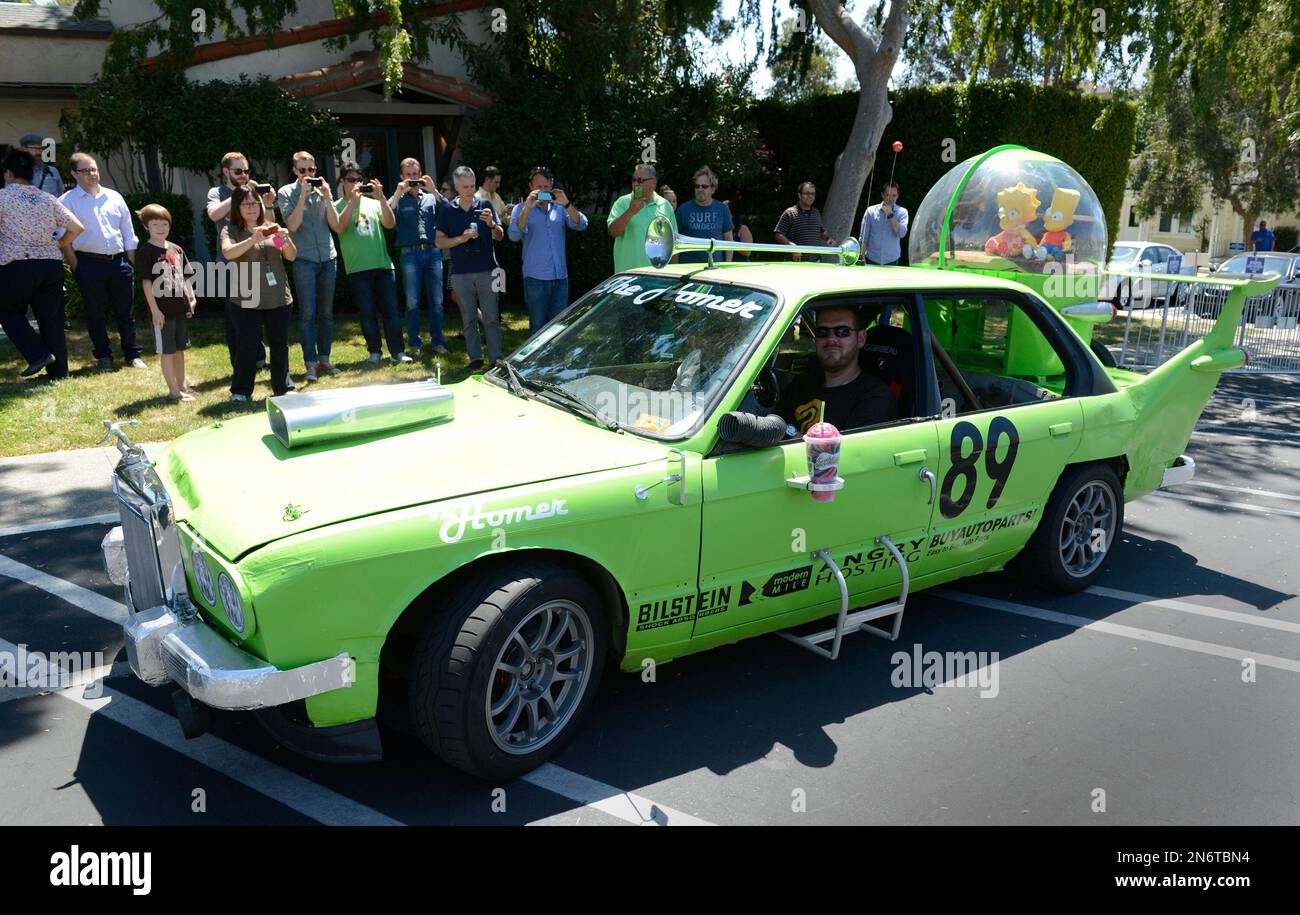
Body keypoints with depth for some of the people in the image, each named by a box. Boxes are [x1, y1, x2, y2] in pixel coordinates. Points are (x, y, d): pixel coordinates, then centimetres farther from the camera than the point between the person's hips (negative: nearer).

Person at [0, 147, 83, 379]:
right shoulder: (48, 199, 10)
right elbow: (76, 227, 8)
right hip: (51, 263, 4)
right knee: (51, 318, 7)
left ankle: (38, 353, -4)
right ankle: (59, 370, 8)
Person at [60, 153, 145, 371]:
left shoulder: (114, 197, 12)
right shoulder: (67, 201, 1)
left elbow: (128, 232, 14)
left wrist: (130, 263, 8)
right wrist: (75, 266, -9)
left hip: (119, 261, 3)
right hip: (89, 263, -2)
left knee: (125, 311, 7)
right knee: (95, 314, 5)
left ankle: (132, 355, 15)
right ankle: (103, 357, 14)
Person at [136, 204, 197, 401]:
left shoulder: (176, 249, 10)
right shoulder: (145, 251, -8)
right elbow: (146, 282, -11)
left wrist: (191, 299, 7)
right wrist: (155, 310, -15)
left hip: (181, 308, 6)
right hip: (162, 309, -6)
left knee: (180, 349, 15)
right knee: (167, 351, -1)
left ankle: (182, 385, 26)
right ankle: (173, 390, 4)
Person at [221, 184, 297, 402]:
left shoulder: (272, 228, 11)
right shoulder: (231, 231, 2)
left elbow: (291, 256, 5)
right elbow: (228, 252, -19)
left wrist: (287, 239, -16)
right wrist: (253, 239, -33)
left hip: (279, 298, 3)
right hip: (247, 300, -3)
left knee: (279, 345, 8)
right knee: (246, 346, -3)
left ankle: (284, 388, 20)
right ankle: (240, 391, 8)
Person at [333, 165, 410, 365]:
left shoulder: (373, 203, 10)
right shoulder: (338, 206, 4)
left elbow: (390, 224, -3)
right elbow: (339, 228, -14)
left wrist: (381, 198, -14)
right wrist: (352, 201, -17)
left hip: (383, 265, 2)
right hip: (357, 268, -2)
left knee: (391, 309, 0)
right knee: (367, 312, 1)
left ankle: (398, 352, 4)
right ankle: (375, 352, 11)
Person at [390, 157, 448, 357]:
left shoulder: (431, 197, 15)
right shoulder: (399, 198, 10)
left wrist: (433, 190, -8)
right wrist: (398, 194, -11)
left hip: (433, 252, 2)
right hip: (410, 254, -2)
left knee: (436, 301, 3)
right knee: (412, 302, -1)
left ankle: (437, 342, 12)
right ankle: (414, 344, 7)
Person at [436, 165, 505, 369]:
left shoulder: (485, 206, 5)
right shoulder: (447, 211, 6)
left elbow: (500, 236, 7)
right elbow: (439, 241, 5)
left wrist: (492, 224, -14)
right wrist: (461, 238, -11)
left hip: (487, 270, -1)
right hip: (461, 273, 1)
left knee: (491, 318, -2)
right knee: (469, 319, 5)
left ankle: (496, 358, 2)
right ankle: (475, 358, 13)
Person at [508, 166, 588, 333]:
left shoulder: (560, 208, 12)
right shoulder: (522, 209, 5)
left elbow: (581, 225, -3)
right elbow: (514, 236, -12)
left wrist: (567, 204, -17)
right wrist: (528, 209, -22)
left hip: (560, 277, 3)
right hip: (535, 278, -3)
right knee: (538, 327, 0)